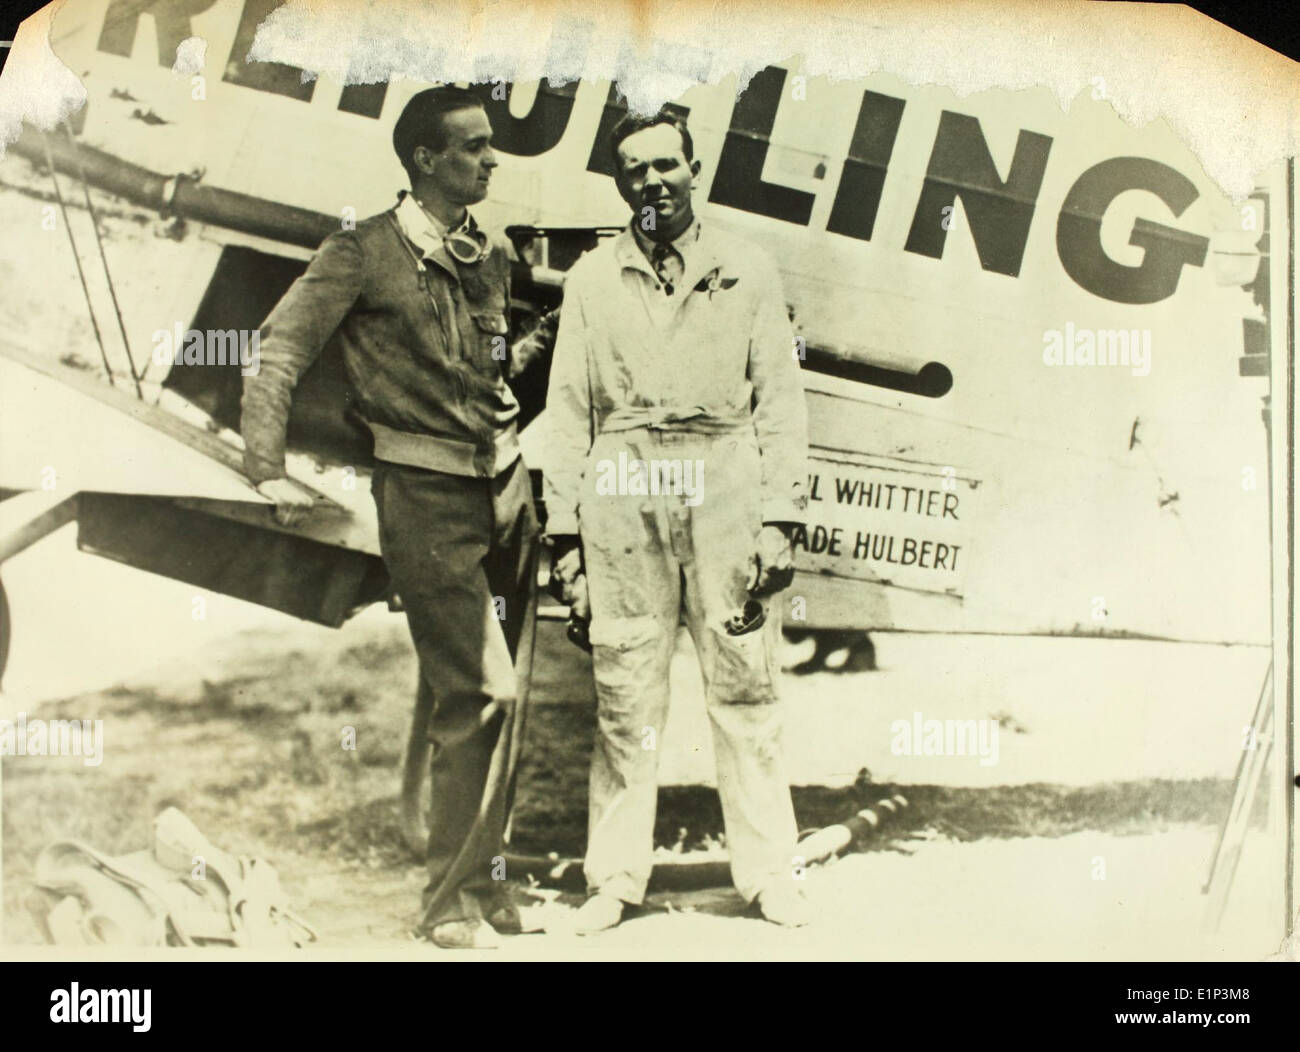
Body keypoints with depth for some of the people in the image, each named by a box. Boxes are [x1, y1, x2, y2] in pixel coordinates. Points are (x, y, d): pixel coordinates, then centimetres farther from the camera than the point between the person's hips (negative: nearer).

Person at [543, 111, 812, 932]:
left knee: (745, 686, 0)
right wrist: (564, 528, 6)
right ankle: (618, 876, 12)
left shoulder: (747, 271, 10)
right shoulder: (592, 280, 13)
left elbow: (780, 401, 7)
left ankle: (771, 873, 10)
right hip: (624, 494, 1)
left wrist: (780, 518, -2)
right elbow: (569, 410, 13)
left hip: (725, 492, -1)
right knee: (625, 693, 2)